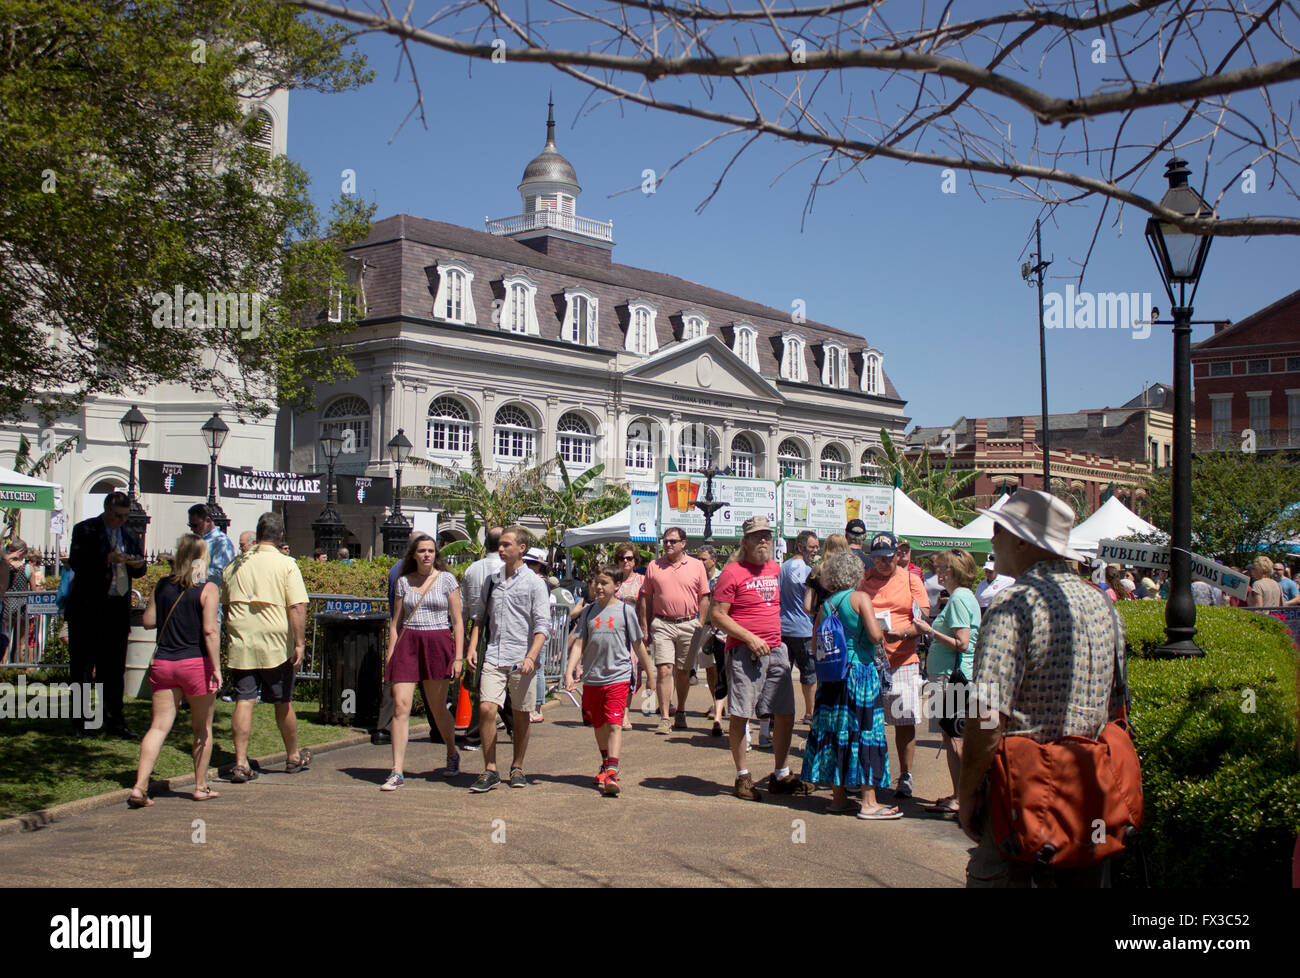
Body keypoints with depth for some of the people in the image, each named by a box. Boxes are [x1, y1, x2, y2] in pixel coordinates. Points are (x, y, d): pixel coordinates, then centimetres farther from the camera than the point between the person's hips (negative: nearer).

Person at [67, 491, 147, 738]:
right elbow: (75, 562, -15)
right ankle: (79, 722, 12)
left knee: (115, 669, 7)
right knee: (82, 668, 4)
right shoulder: (85, 530, -2)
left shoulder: (130, 534, 13)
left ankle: (114, 721, 13)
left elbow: (137, 571, 15)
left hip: (118, 609, 4)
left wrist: (138, 565, -8)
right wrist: (107, 559, -25)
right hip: (88, 609, -4)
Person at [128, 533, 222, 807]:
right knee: (203, 728, 11)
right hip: (196, 664, -4)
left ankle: (139, 786, -6)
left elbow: (148, 621, 10)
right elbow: (210, 630, -14)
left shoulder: (162, 586, 6)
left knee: (159, 726, 4)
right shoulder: (208, 589, -7)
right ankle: (201, 787, 19)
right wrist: (216, 668, -14)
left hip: (163, 663, 4)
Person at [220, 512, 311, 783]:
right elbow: (297, 607, -13)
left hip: (241, 645, 3)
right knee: (283, 702, 11)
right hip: (276, 646, -3)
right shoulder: (286, 565, -5)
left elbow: (225, 605, 20)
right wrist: (300, 643, -12)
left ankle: (240, 763, -6)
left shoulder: (235, 565, 9)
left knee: (244, 702, 1)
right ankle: (293, 757, 27)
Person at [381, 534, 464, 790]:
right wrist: (390, 655, 7)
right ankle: (397, 771, -7)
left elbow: (457, 621, 2)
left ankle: (452, 754, 33)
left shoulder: (446, 579, 3)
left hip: (438, 644, -2)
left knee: (437, 708, 7)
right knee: (400, 705, -9)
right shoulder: (403, 581, 9)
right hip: (407, 644, 2)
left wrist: (458, 657, -5)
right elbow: (395, 622, 13)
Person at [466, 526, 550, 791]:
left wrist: (531, 656, -18)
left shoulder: (534, 583, -1)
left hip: (521, 659, -3)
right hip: (493, 657, 3)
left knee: (521, 715, 6)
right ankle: (490, 770, -3)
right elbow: (479, 615, 19)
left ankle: (517, 768, 21)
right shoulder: (492, 580, 13)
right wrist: (472, 647, 5)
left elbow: (542, 625, -5)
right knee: (486, 709, -11)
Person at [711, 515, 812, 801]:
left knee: (785, 714, 7)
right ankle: (742, 777, 11)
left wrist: (776, 638, 12)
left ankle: (780, 775, 20)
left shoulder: (776, 569, 13)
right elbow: (718, 615, -9)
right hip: (744, 652, -6)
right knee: (740, 714, -1)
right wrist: (750, 638, -16)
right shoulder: (732, 572, -6)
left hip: (776, 650, 6)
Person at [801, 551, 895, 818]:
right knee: (865, 732, -2)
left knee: (835, 733, 9)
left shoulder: (826, 605, 9)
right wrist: (882, 631, 5)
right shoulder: (860, 597, -7)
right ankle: (868, 803, 0)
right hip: (861, 672, -6)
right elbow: (875, 636, -16)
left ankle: (839, 797, 16)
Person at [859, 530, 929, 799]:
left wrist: (903, 632, -19)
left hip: (903, 659, -1)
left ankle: (905, 777, 8)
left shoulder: (910, 580, 6)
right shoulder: (863, 581, 9)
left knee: (905, 721, -1)